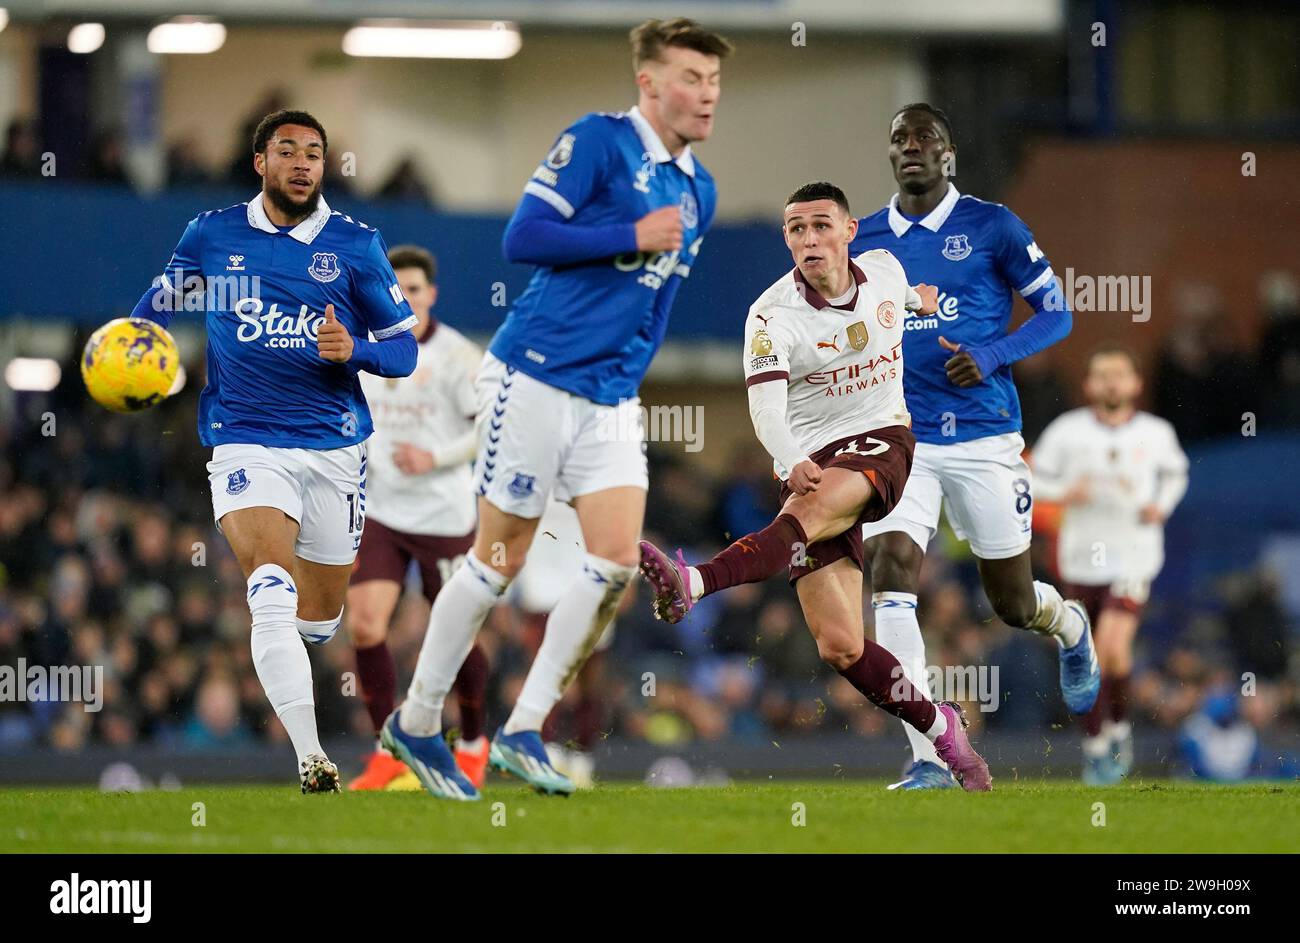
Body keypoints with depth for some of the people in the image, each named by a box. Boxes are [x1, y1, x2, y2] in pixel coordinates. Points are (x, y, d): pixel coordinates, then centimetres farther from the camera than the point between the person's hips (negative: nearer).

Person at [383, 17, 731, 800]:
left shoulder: (699, 191, 13)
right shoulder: (598, 141, -10)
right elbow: (523, 238, -17)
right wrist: (634, 238, -16)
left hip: (612, 402, 7)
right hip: (537, 381, -7)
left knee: (617, 561, -8)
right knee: (500, 560, 0)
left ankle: (524, 732, 1)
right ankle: (417, 722, 15)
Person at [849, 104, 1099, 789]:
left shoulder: (991, 227, -2)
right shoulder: (864, 243, 8)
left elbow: (1056, 314, 0)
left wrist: (991, 356, -15)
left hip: (984, 435, -2)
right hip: (900, 440, 2)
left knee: (1014, 604, 8)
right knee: (891, 569, -20)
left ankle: (1071, 628, 49)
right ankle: (927, 761, -21)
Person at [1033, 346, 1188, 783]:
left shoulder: (1157, 433, 1)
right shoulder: (1067, 430, -3)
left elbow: (1174, 474, 19)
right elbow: (1036, 478, 6)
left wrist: (1162, 506, 0)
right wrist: (1064, 493, -15)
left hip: (1133, 555, -1)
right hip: (1082, 557, 1)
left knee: (1113, 646, -20)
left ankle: (1119, 726, 3)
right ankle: (1095, 744, 22)